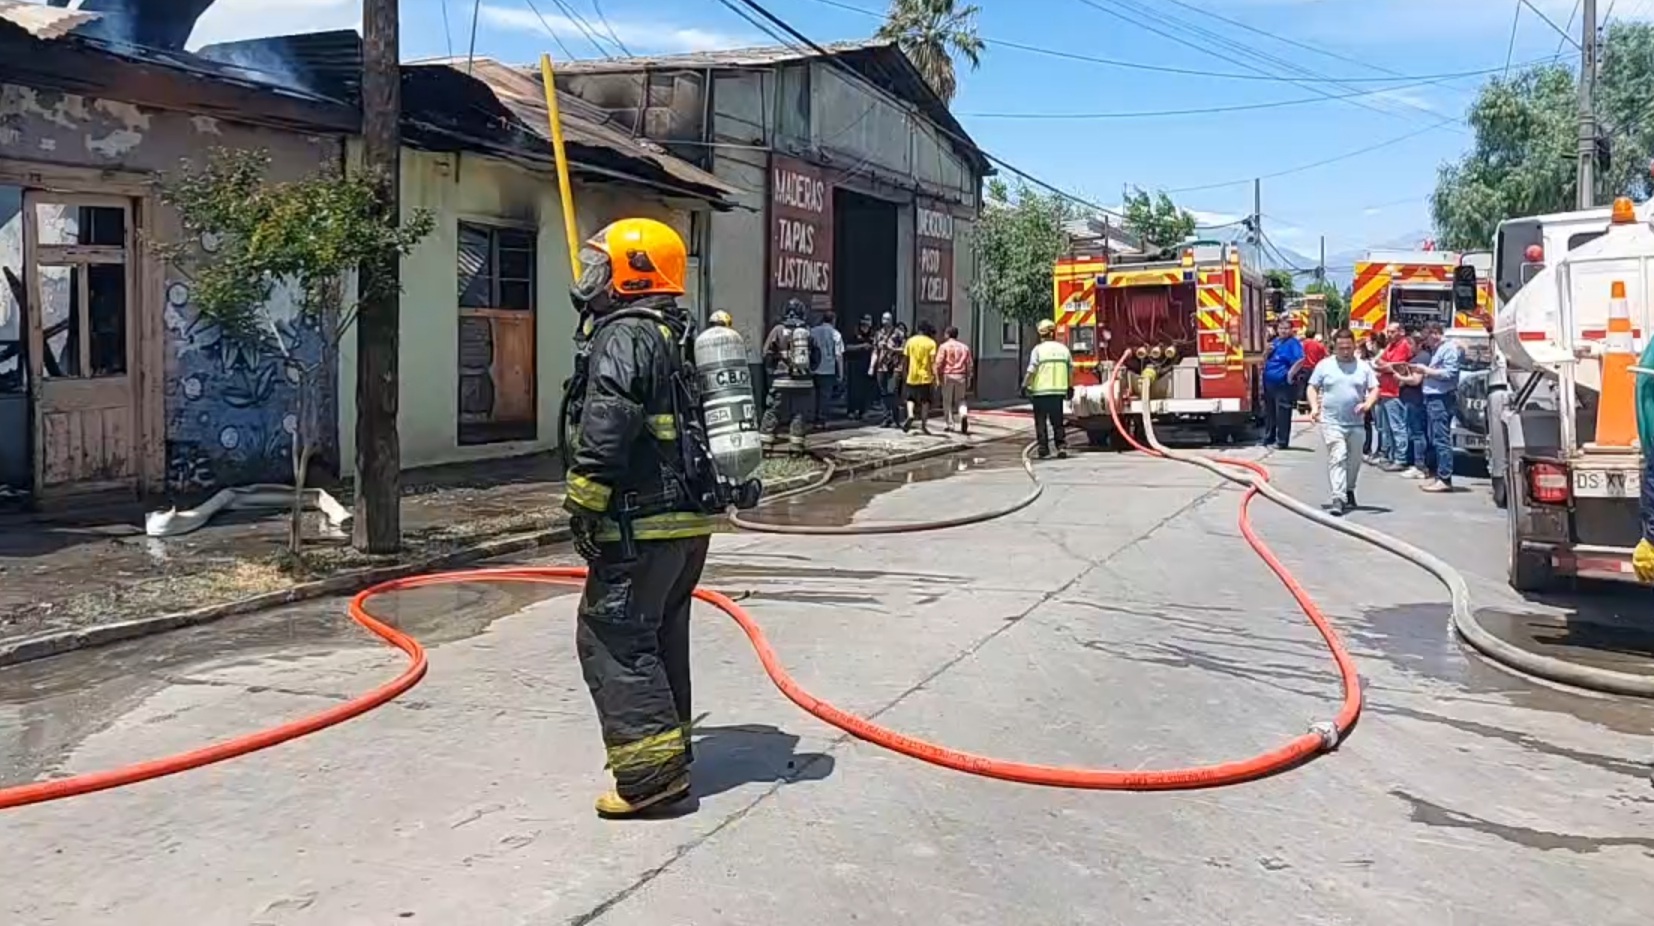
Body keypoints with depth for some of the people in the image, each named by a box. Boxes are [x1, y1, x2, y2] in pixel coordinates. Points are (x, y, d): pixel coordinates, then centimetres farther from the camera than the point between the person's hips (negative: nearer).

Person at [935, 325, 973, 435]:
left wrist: (938, 378, -4)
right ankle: (963, 415, -14)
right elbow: (969, 365, 9)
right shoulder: (964, 347, 9)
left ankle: (949, 424, 8)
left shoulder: (944, 346, -3)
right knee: (960, 400, 13)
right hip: (961, 376, 3)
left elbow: (939, 363, -10)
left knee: (947, 401, 8)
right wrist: (968, 380, 14)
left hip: (947, 376, -3)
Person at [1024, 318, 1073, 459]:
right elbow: (1071, 370, 10)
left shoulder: (1038, 349, -6)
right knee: (1057, 421, 11)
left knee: (1041, 421, 6)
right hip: (1059, 390, 3)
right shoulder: (1063, 349, 6)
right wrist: (1070, 387, 19)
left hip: (1040, 391, -3)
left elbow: (1031, 370, -12)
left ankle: (1043, 448, 5)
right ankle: (1061, 446, 1)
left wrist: (1024, 385, -5)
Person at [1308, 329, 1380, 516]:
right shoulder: (1324, 365, 2)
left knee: (1354, 460, 14)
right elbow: (1312, 388, 6)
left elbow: (1374, 389, 5)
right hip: (1331, 422, -3)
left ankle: (1349, 491, 34)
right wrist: (1314, 407, -10)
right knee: (1337, 458, -14)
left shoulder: (1363, 367, 6)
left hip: (1356, 423, 3)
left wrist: (1368, 404, -16)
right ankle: (1338, 497, -19)